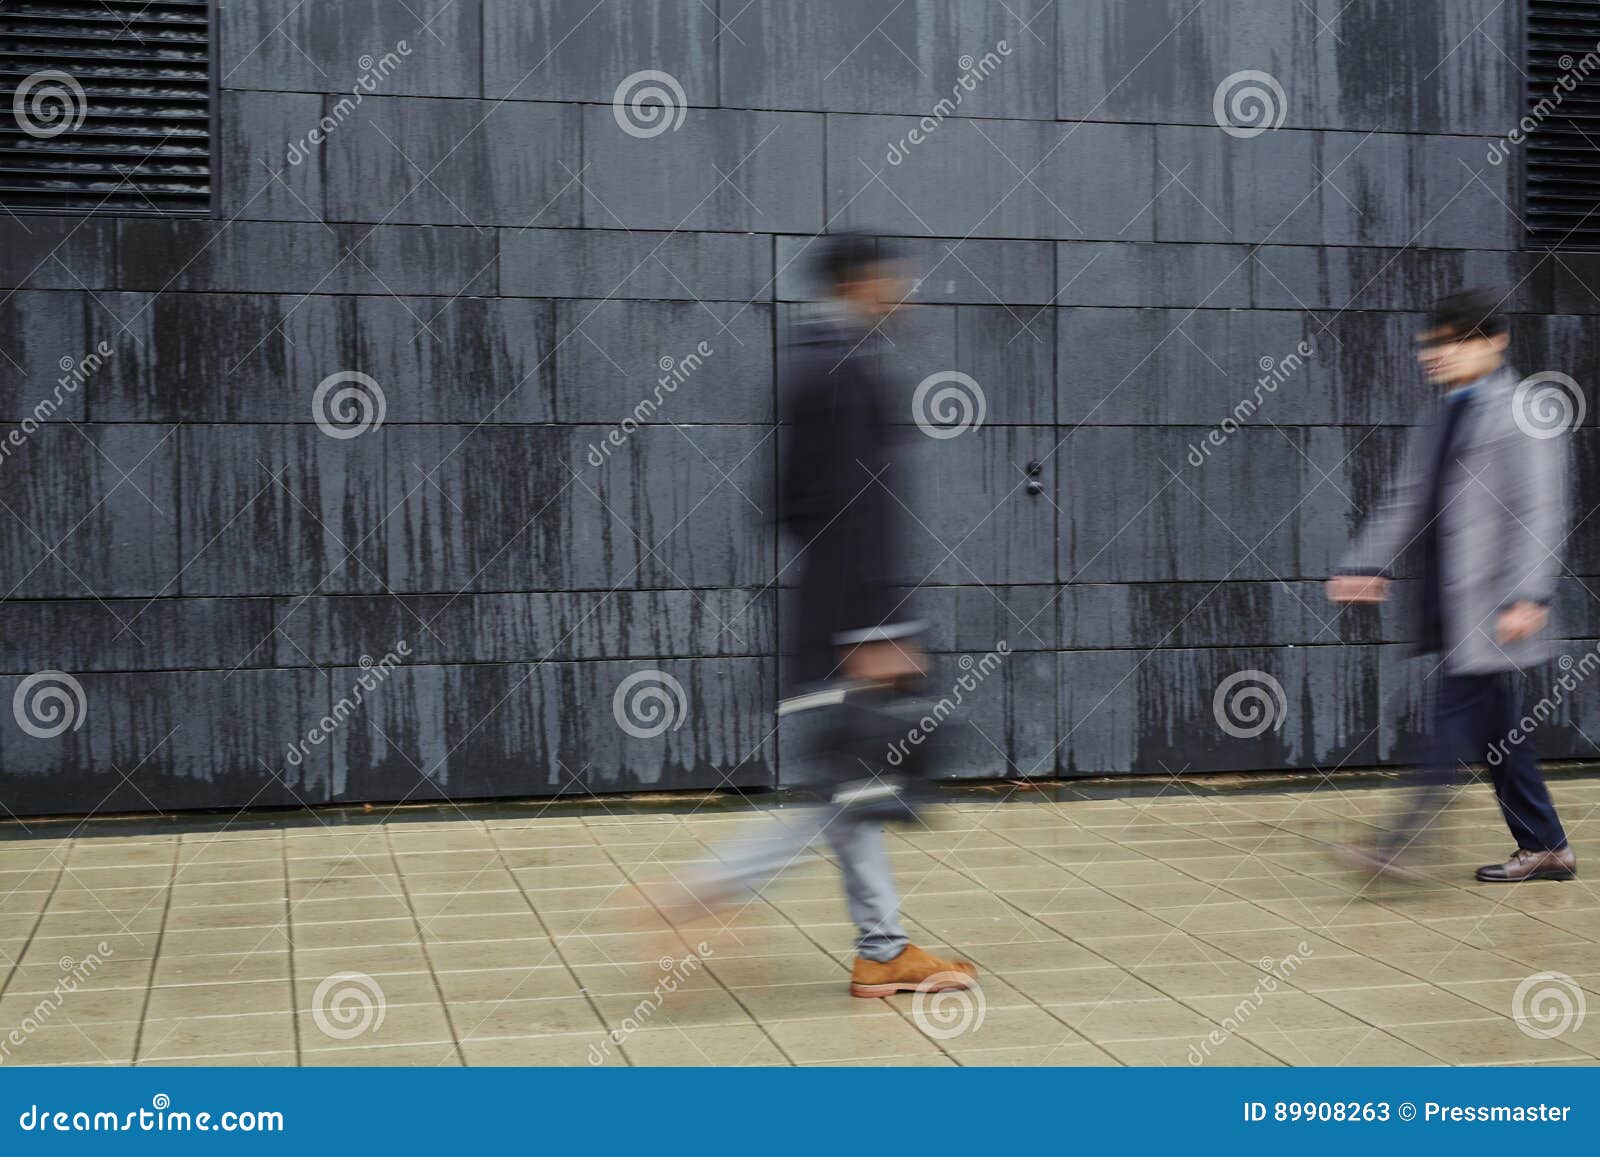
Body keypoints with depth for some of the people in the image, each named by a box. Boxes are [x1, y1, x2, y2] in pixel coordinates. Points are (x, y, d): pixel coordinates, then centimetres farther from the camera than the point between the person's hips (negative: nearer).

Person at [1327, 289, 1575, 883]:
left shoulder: (1520, 414, -8)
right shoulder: (1440, 423, 17)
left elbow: (1541, 513, -14)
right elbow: (1405, 502, 20)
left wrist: (1529, 596, -22)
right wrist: (1366, 566, 10)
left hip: (1490, 608, -8)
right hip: (1451, 607, 8)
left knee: (1456, 720, -9)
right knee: (1497, 730, 12)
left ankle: (1405, 843, -11)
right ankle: (1545, 847, 22)